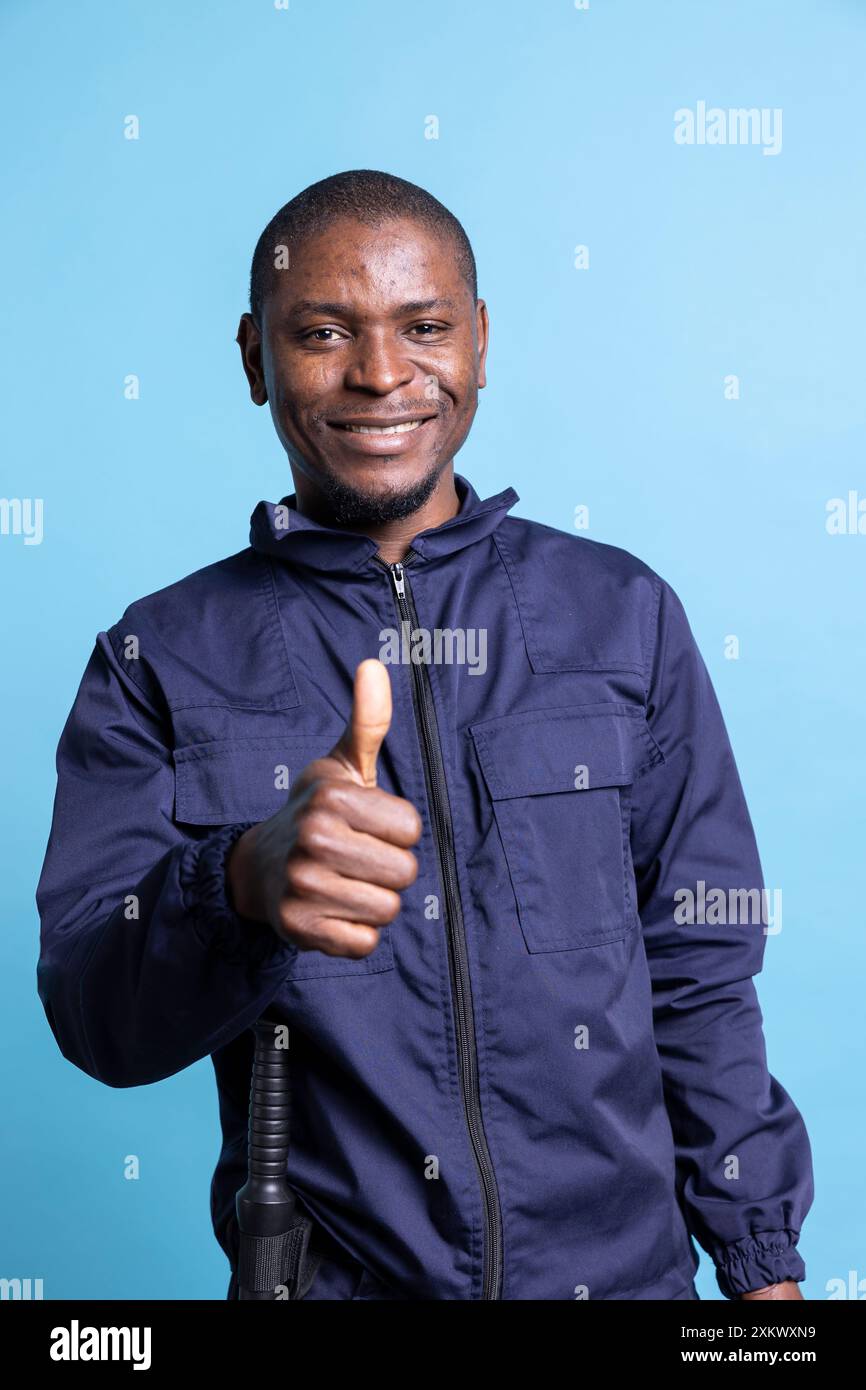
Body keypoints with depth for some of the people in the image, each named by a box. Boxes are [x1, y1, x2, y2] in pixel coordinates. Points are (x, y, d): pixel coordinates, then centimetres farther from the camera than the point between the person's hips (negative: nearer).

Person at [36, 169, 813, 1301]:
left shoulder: (621, 614, -1)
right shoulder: (160, 662, -5)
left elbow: (701, 971, 2)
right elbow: (91, 1015, -13)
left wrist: (763, 1264, 2)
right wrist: (245, 887, -33)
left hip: (621, 1262, 2)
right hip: (325, 1275, -1)